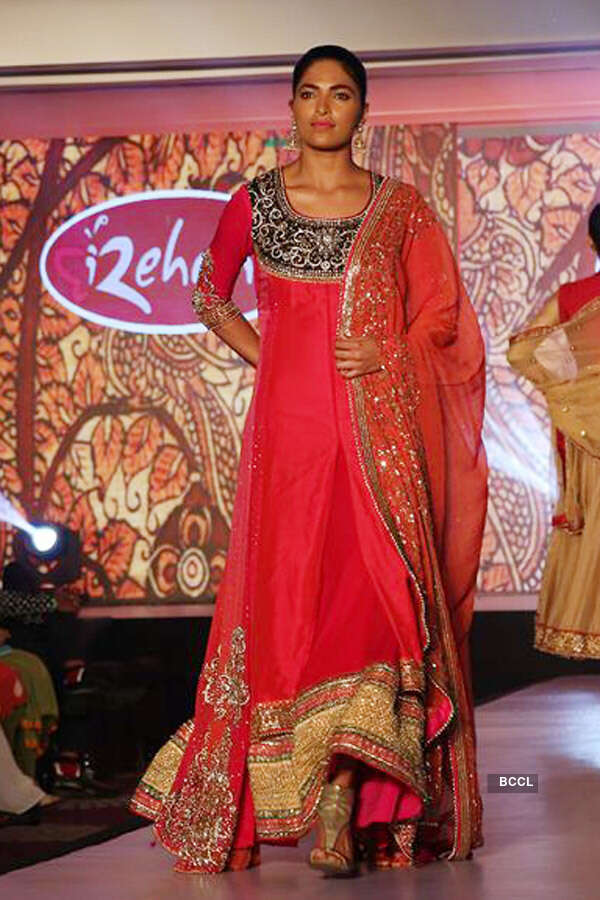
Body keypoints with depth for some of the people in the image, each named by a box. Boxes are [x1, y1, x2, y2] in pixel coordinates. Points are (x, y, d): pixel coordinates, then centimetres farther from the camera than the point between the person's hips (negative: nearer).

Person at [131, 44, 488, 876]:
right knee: (291, 596, -3)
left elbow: (441, 312, 10)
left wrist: (387, 354, -8)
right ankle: (327, 810, 4)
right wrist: (266, 355, 6)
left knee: (376, 594, -8)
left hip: (381, 428, 0)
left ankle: (350, 809, -5)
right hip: (290, 422, 0)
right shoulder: (254, 203, 8)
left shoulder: (400, 207, 8)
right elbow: (210, 297, 20)